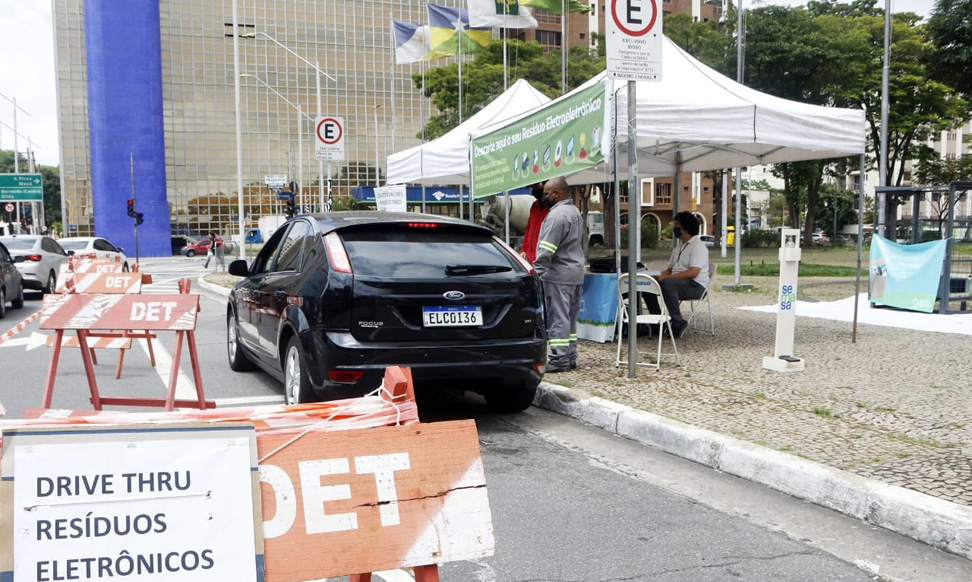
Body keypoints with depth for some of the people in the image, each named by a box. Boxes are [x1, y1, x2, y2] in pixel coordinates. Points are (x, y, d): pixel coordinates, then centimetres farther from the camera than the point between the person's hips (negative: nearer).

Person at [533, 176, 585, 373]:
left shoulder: (557, 215, -16)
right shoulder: (575, 211, 17)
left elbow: (547, 249, -22)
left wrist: (536, 271, -18)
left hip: (558, 274, -10)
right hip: (576, 272, 10)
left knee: (558, 317, -7)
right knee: (570, 318, 13)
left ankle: (560, 359, -5)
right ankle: (570, 357, 17)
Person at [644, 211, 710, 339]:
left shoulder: (698, 246, -10)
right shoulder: (678, 247, 21)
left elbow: (693, 272, -22)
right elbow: (669, 269, 21)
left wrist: (665, 277, -24)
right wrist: (659, 276, -4)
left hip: (695, 286, -9)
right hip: (678, 283, 9)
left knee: (666, 283, -35)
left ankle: (678, 322, -27)